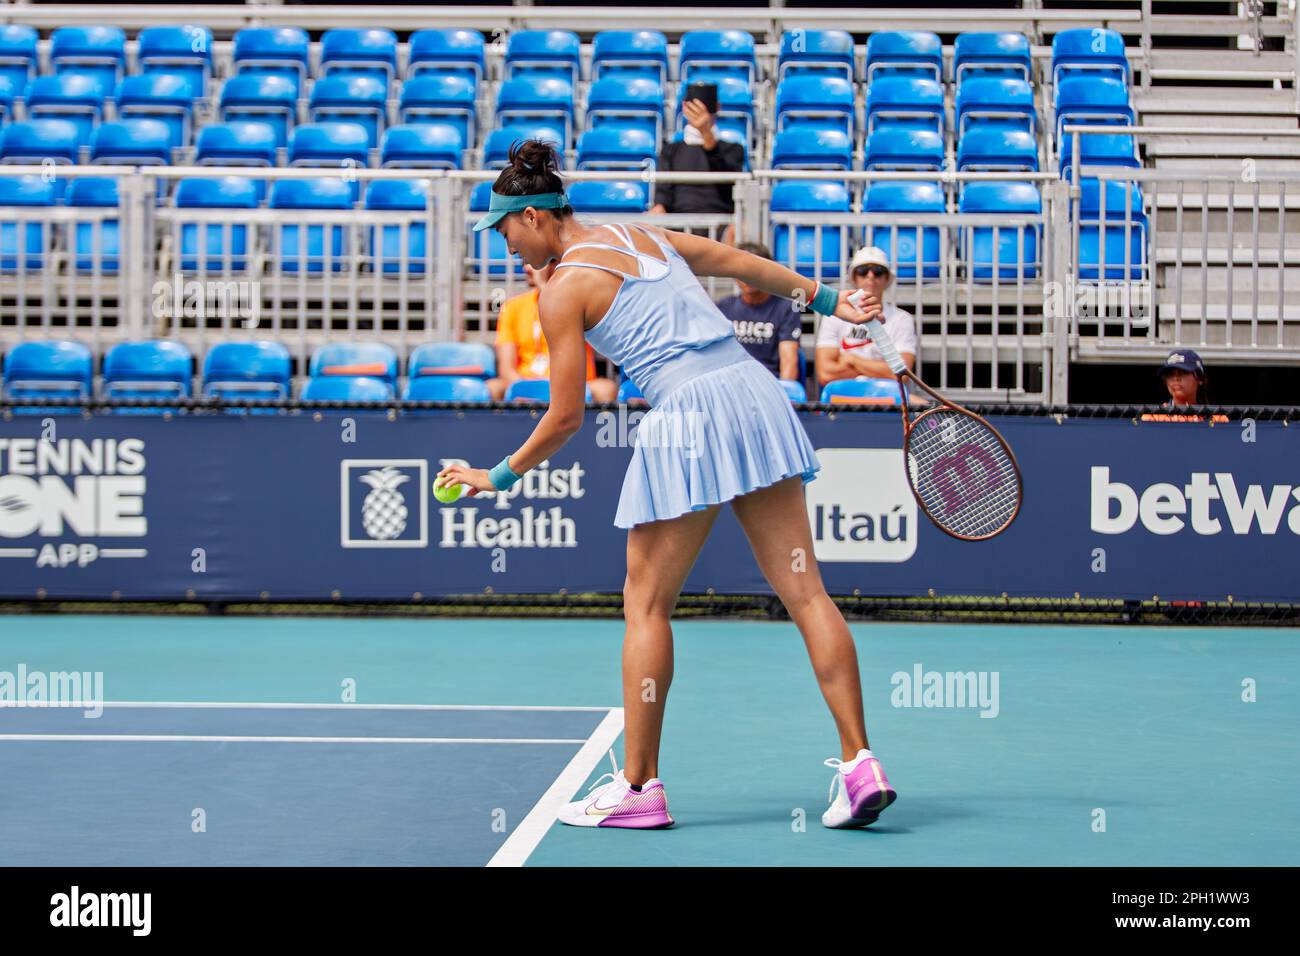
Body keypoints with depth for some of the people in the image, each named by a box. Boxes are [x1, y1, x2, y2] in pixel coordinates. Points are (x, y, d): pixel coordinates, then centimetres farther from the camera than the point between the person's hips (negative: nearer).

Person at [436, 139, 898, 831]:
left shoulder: (565, 290, -1)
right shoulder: (648, 235, 18)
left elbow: (566, 418, 0)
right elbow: (749, 265, 28)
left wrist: (497, 476, 13)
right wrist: (827, 300, 40)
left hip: (688, 416, -7)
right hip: (756, 392, 7)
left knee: (646, 603, 6)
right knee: (802, 589, 2)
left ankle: (638, 786, 9)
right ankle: (859, 764, -3)